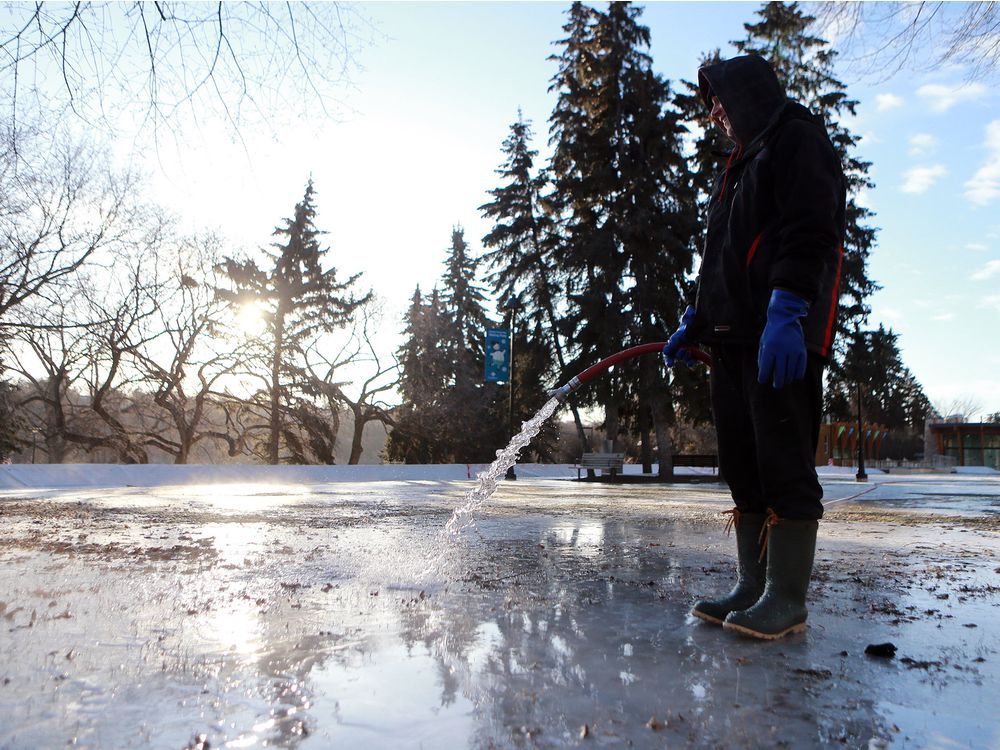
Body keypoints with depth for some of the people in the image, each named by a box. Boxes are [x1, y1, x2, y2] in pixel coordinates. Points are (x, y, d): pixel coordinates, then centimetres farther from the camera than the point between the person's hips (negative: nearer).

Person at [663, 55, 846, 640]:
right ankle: (753, 589, 13)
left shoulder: (799, 140, 2)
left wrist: (785, 312, -25)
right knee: (744, 465, 6)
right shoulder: (740, 165, 30)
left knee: (784, 462, -8)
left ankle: (787, 598, -1)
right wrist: (694, 324, 23)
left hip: (783, 337, -9)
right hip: (734, 337, 9)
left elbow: (810, 232, -14)